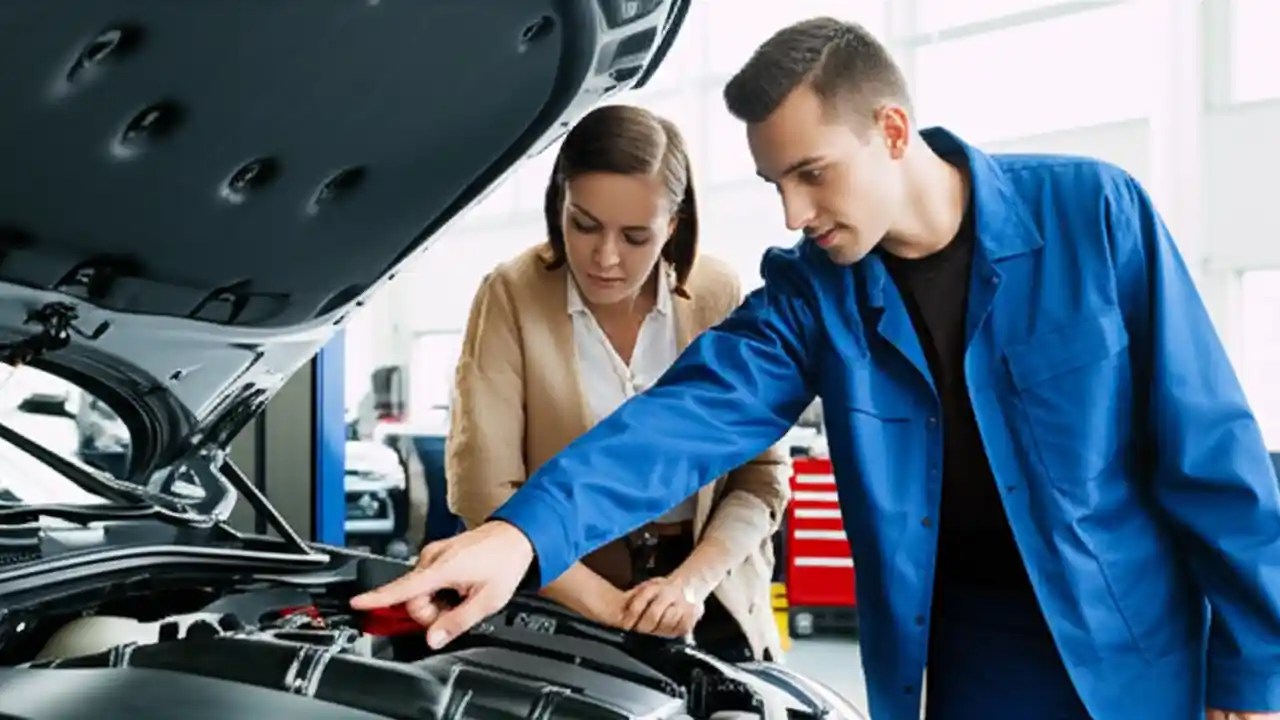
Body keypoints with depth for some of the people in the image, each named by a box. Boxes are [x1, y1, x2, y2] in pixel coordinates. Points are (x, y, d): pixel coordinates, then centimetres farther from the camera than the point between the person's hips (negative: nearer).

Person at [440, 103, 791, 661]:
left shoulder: (720, 297, -6)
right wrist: (609, 605, -21)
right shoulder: (512, 297, -12)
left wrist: (691, 582, -17)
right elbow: (483, 489, -16)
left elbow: (762, 472, -2)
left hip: (712, 606, 2)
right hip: (564, 612, -2)